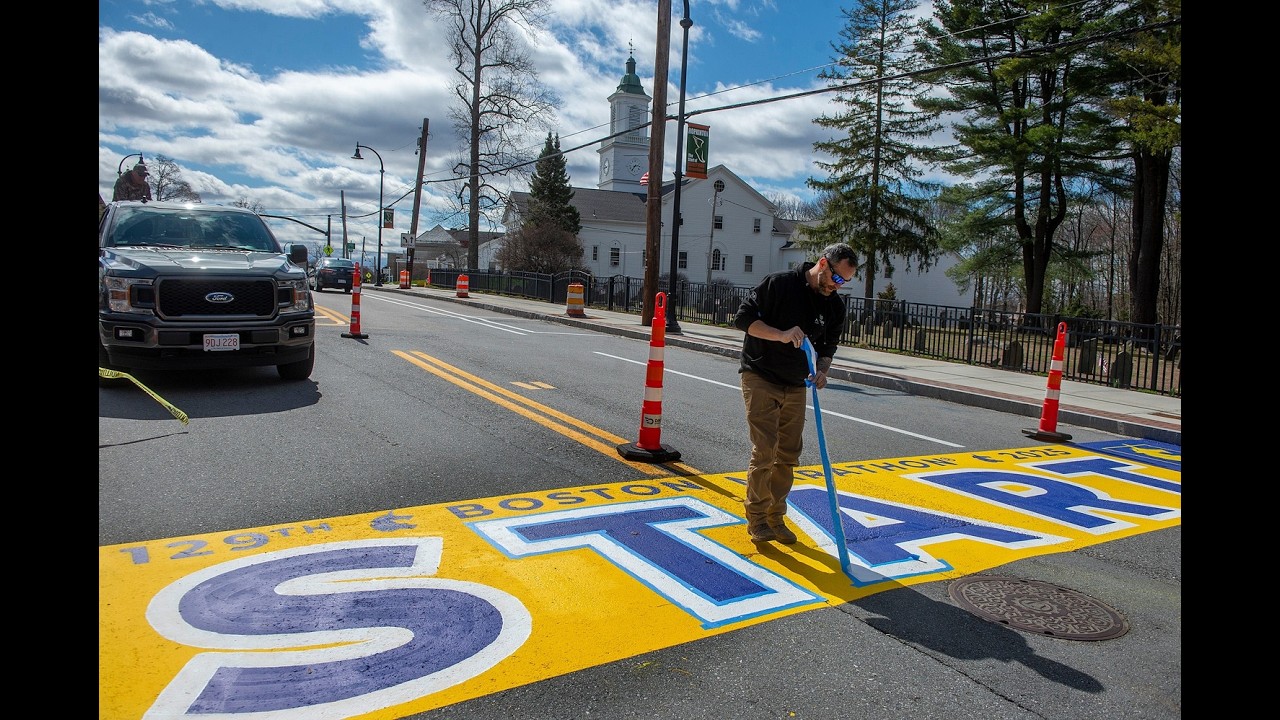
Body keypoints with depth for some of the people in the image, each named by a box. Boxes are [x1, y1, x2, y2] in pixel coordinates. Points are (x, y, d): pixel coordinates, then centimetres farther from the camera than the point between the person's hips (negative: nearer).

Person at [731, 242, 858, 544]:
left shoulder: (836, 305, 4)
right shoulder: (779, 283, -13)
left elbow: (827, 346, 12)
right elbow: (743, 318, -15)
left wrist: (821, 370, -9)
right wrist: (781, 334, -27)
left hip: (796, 386, 6)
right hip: (760, 378, -6)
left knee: (789, 454, 8)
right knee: (764, 451, -9)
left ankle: (776, 517, 21)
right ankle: (756, 517, 6)